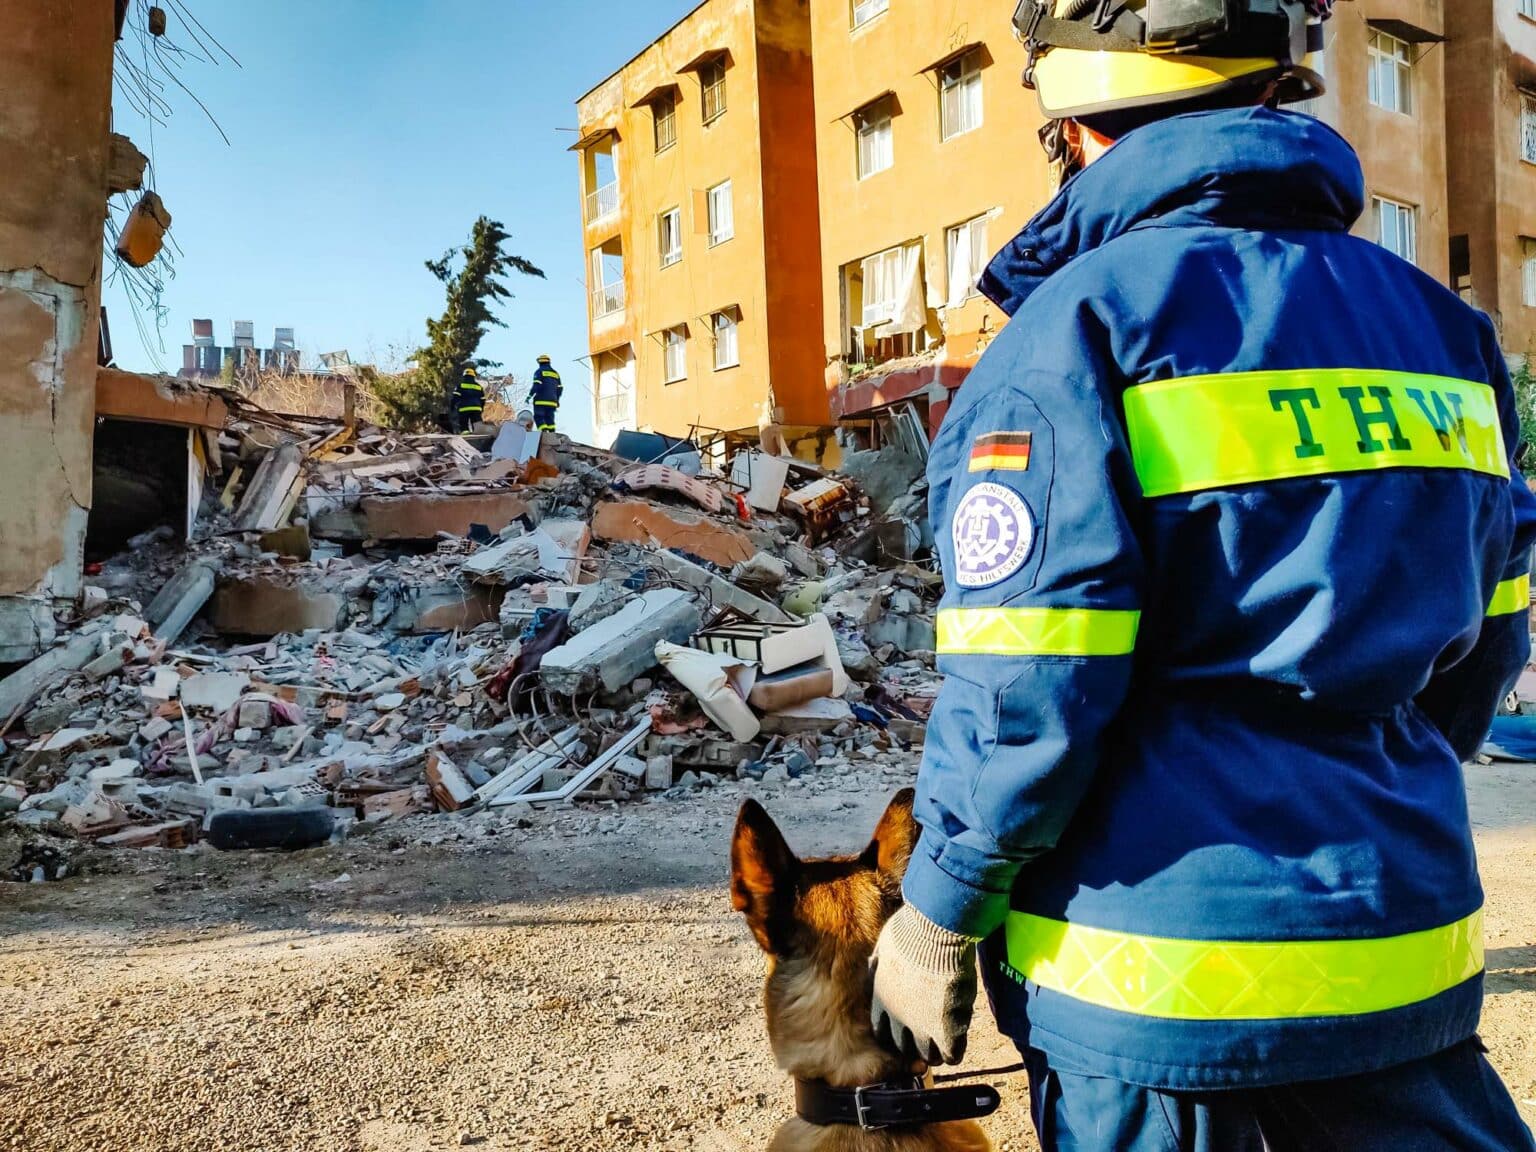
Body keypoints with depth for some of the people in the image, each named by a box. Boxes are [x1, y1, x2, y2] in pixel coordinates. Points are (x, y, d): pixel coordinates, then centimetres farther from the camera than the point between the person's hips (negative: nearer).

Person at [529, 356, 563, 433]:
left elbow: (536, 385, -13)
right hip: (552, 401, 6)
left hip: (541, 400, -6)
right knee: (550, 419, 9)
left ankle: (544, 432, -22)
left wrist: (530, 395, -12)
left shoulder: (539, 372, 0)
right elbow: (560, 388, 17)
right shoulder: (555, 373, 18)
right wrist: (557, 400, 27)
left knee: (539, 418, -5)